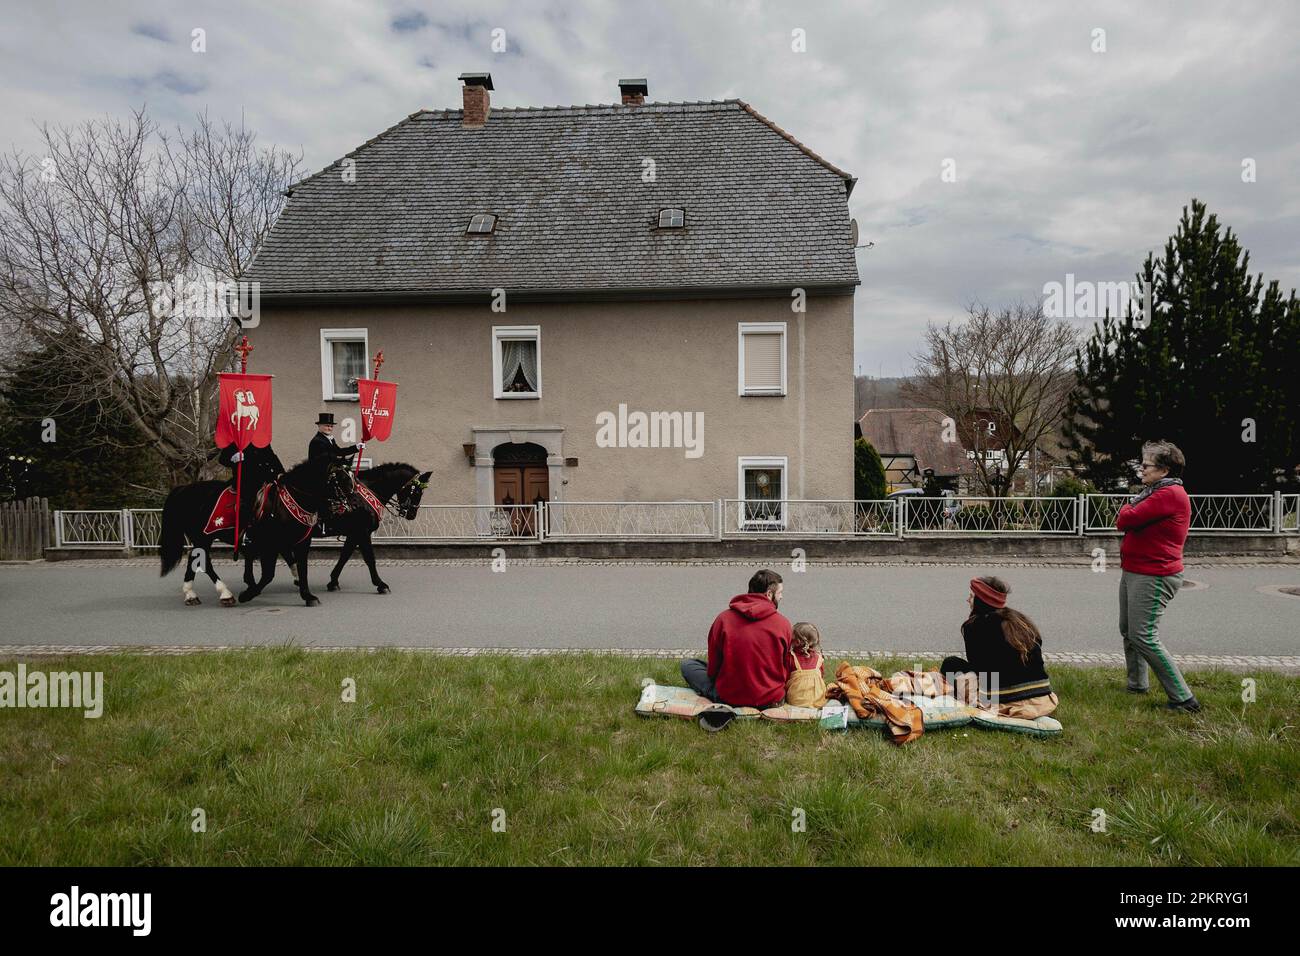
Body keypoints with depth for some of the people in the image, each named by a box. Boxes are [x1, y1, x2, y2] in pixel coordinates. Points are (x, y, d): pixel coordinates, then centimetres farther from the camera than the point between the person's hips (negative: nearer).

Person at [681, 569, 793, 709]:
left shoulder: (724, 618, -7)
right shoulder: (783, 623, -8)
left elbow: (713, 667, 0)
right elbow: (788, 670, 2)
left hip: (729, 698, -2)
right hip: (771, 699, 2)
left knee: (687, 664, 15)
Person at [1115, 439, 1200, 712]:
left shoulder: (1170, 494, -18)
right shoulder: (1155, 492, 17)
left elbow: (1125, 520, -22)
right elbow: (1122, 521, 15)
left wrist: (1128, 509, -1)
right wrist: (1130, 512, -5)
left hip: (1153, 576, -11)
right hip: (1132, 572, 11)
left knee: (1143, 637, -11)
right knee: (1127, 631, 18)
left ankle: (1183, 698, -5)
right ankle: (1137, 685, 30)